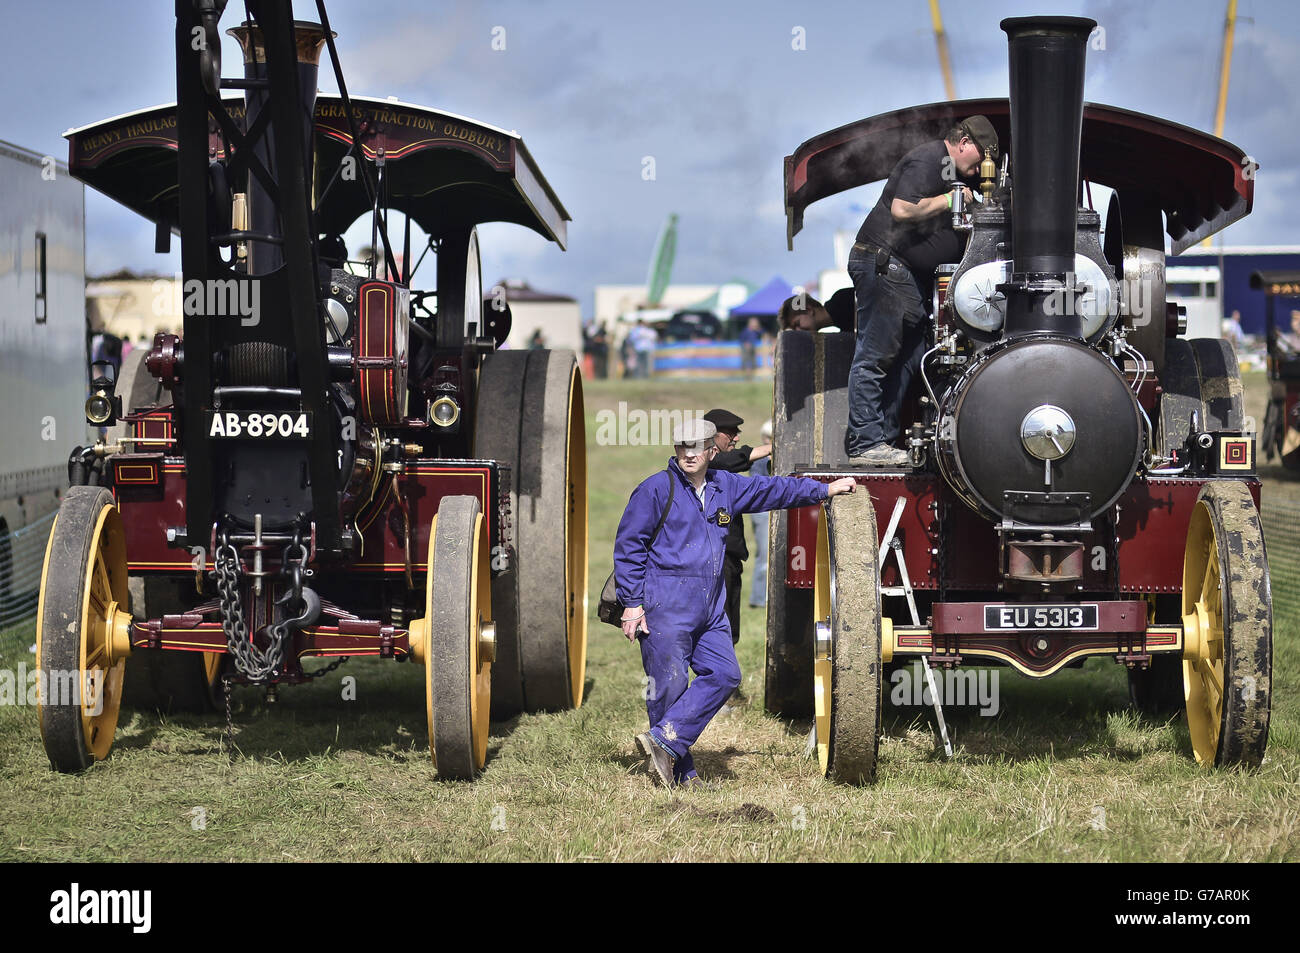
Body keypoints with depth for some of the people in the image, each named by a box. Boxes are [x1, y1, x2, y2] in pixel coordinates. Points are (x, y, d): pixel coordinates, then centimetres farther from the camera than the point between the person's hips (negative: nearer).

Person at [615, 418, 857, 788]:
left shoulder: (725, 487, 13)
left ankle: (663, 740, -6)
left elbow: (773, 489, 26)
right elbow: (628, 546, -4)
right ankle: (680, 774, 2)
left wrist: (826, 489, 32)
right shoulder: (657, 489, -4)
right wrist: (632, 603, -9)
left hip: (711, 609, 7)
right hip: (665, 605, -7)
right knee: (669, 685, -6)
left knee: (723, 674, -5)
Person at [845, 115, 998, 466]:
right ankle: (865, 444, -11)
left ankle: (883, 438, 12)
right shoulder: (927, 159, -11)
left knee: (907, 358, 9)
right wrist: (948, 200, -13)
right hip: (884, 262, -11)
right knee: (874, 356, -10)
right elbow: (902, 209, -23)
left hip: (912, 274, 11)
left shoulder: (958, 175, 22)